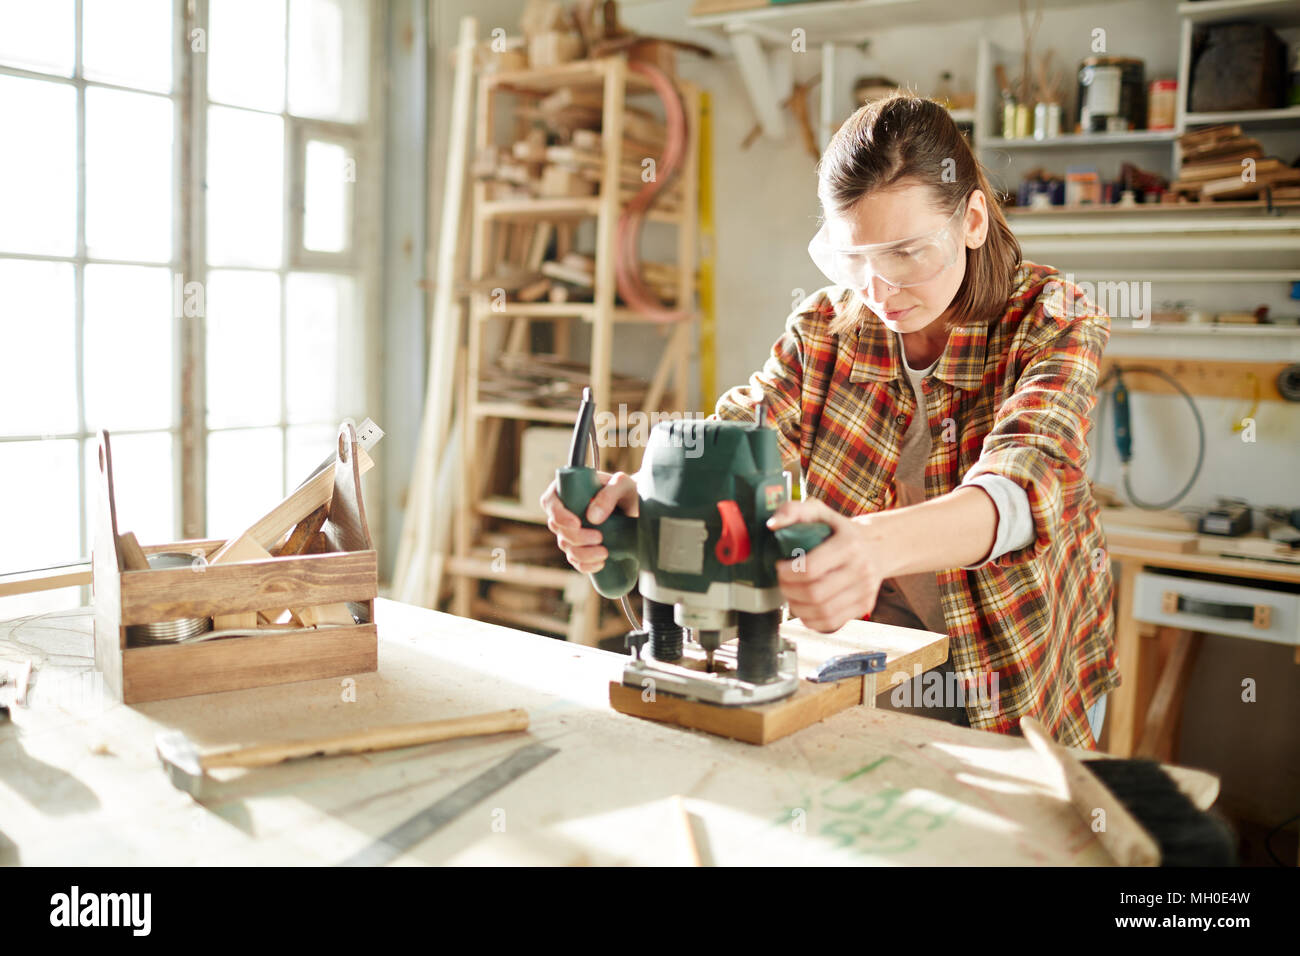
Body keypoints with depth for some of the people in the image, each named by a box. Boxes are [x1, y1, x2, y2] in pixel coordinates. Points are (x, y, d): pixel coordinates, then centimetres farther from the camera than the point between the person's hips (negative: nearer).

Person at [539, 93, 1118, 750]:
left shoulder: (1051, 321, -16)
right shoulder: (825, 324, -5)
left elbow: (1020, 486, -34)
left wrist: (875, 545, -55)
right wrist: (639, 494, -43)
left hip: (1026, 664, -1)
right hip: (881, 653, 2)